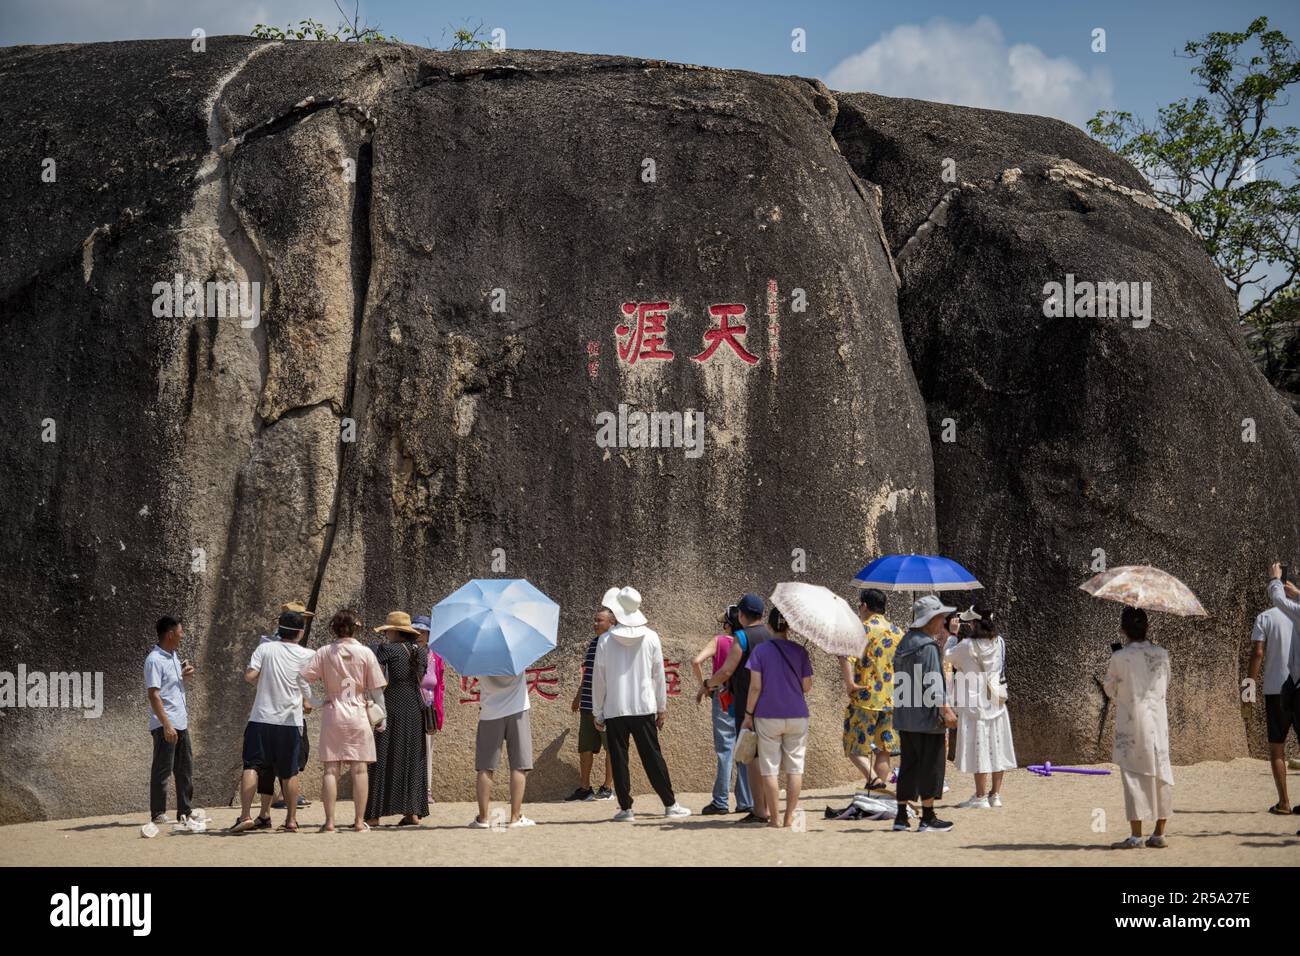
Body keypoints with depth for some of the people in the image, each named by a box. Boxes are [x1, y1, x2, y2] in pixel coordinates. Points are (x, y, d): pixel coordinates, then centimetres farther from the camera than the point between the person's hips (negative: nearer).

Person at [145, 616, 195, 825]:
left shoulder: (174, 655, 14)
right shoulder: (155, 660, -14)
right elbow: (153, 694, -19)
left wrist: (184, 676, 5)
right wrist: (167, 725, -24)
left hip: (181, 723, 9)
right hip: (165, 724, -9)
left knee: (185, 769, 9)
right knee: (163, 769, -2)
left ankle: (184, 812, 15)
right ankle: (158, 814, 4)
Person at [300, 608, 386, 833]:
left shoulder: (324, 652, 0)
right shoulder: (365, 653, -2)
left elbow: (303, 677, -7)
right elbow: (376, 689, 1)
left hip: (332, 713, 1)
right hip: (358, 714, -1)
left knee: (331, 769, 2)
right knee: (360, 768, 3)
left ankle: (329, 822, -2)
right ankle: (360, 821, 2)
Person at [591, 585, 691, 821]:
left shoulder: (605, 640, -6)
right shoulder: (651, 638, -1)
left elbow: (598, 680, -1)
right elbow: (659, 676, 5)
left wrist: (597, 713, 7)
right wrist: (662, 707, 15)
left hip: (614, 710, -2)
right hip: (644, 707, 2)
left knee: (619, 760, 3)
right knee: (653, 757, 7)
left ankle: (625, 808, 2)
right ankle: (670, 804, 9)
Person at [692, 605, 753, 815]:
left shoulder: (719, 641, -4)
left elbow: (696, 661, -16)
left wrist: (703, 685, -4)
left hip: (723, 700, -3)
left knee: (725, 750, 0)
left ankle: (720, 802, 0)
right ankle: (746, 802, 8)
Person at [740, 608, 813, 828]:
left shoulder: (760, 650, -5)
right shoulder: (800, 651, 0)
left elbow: (755, 686, -8)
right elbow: (807, 687, 1)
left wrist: (748, 714, 0)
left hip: (768, 717, -1)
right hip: (797, 717, 1)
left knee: (770, 768, 4)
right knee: (795, 767, 8)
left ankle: (774, 818, 4)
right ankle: (789, 816, 7)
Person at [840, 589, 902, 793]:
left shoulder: (861, 629, -7)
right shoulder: (897, 631, 11)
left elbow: (846, 656, -24)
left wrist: (850, 682, -17)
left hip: (865, 699, -5)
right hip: (891, 700, 5)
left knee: (854, 746, 3)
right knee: (883, 749, 11)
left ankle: (873, 779, -18)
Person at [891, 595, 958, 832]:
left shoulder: (904, 644, 13)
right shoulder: (927, 647, -15)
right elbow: (933, 683, -20)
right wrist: (945, 708, -21)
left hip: (904, 716, 9)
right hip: (926, 717, -9)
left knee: (908, 766, 13)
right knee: (930, 766, -1)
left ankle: (901, 817, 14)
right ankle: (927, 819, 2)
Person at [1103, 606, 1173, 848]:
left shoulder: (1120, 657, -11)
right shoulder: (1162, 654, 1)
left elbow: (1110, 689, 1)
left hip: (1132, 723, -4)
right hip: (1159, 721, 4)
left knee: (1134, 775, 0)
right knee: (1161, 774, 10)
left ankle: (1136, 834, -3)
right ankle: (1159, 833, 13)